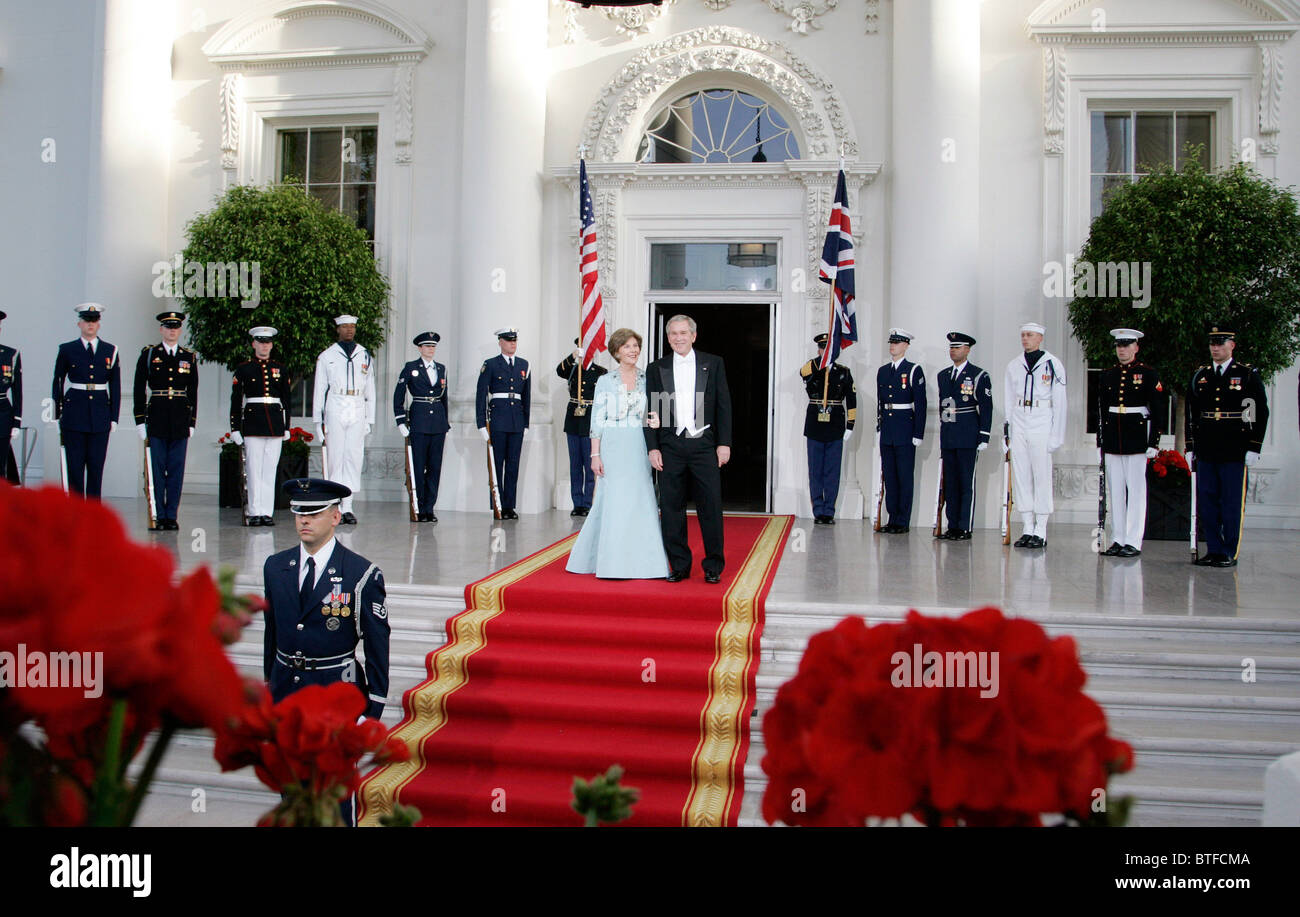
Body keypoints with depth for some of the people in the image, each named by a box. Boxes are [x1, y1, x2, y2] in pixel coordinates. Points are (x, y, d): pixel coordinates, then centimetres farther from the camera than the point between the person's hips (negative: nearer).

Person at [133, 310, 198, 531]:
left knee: (176, 469, 3)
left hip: (180, 421, 2)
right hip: (156, 418, -2)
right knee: (157, 469, 0)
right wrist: (140, 420, -3)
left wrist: (191, 422, 6)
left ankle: (171, 516, 8)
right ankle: (158, 517, 4)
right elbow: (139, 389, 3)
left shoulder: (189, 357, 11)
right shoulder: (148, 354, 5)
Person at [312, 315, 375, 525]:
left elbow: (370, 391, 16)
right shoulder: (326, 356, 6)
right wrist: (318, 420, 4)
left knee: (354, 457, -1)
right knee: (335, 457, -3)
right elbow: (319, 390, 8)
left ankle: (347, 507, 4)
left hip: (358, 413, 2)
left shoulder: (365, 356, 13)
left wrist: (370, 419, 12)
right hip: (335, 412, -2)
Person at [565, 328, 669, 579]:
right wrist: (595, 455, -7)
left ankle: (640, 561, 10)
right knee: (612, 501, -1)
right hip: (613, 447, -2)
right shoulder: (605, 381, 1)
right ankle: (613, 563, 10)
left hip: (639, 448, 3)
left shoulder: (647, 380, 9)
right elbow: (596, 420, -1)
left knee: (641, 502, 1)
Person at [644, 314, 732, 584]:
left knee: (711, 506, -1)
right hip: (670, 448, 1)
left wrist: (724, 443, -2)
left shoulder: (713, 364, 8)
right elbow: (651, 412, 8)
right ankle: (679, 565, 14)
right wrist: (653, 448, 0)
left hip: (704, 445, -1)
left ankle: (713, 566, 10)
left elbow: (723, 406, 5)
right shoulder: (656, 369, 10)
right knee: (671, 508, 3)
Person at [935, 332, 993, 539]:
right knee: (950, 483, 7)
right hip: (947, 437, 6)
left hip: (968, 437, -6)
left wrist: (984, 437, -9)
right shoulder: (943, 375, 15)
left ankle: (965, 528, -2)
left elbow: (986, 408, -4)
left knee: (967, 483, -4)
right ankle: (952, 526, 13)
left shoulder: (979, 376, -2)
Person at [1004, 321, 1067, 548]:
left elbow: (1059, 402, -1)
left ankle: (1041, 532, 1)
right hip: (1019, 423, 4)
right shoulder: (1013, 366, 11)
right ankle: (1028, 529, 11)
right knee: (1021, 476, 4)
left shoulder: (1053, 364, -1)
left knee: (1042, 476, -5)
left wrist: (1056, 434, -6)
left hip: (1041, 425, -4)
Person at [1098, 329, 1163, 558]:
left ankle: (1133, 542, 1)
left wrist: (1153, 442, -8)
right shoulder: (1107, 375, 11)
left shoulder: (1148, 374, 0)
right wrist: (1100, 443, 10)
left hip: (1137, 437, -4)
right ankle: (1117, 540, 11)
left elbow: (1156, 410, -2)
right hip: (1112, 439, 4)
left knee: (1136, 489, -2)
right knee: (1115, 490, 6)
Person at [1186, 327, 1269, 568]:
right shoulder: (1199, 376, 11)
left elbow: (1260, 413, -2)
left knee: (1232, 504, 1)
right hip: (1206, 452, 4)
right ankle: (1213, 550, 15)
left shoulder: (1248, 375, 0)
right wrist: (1190, 448, 10)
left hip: (1234, 452, -4)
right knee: (1206, 502, 6)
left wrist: (1254, 449, -8)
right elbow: (1191, 415, 14)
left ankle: (1230, 553, 8)